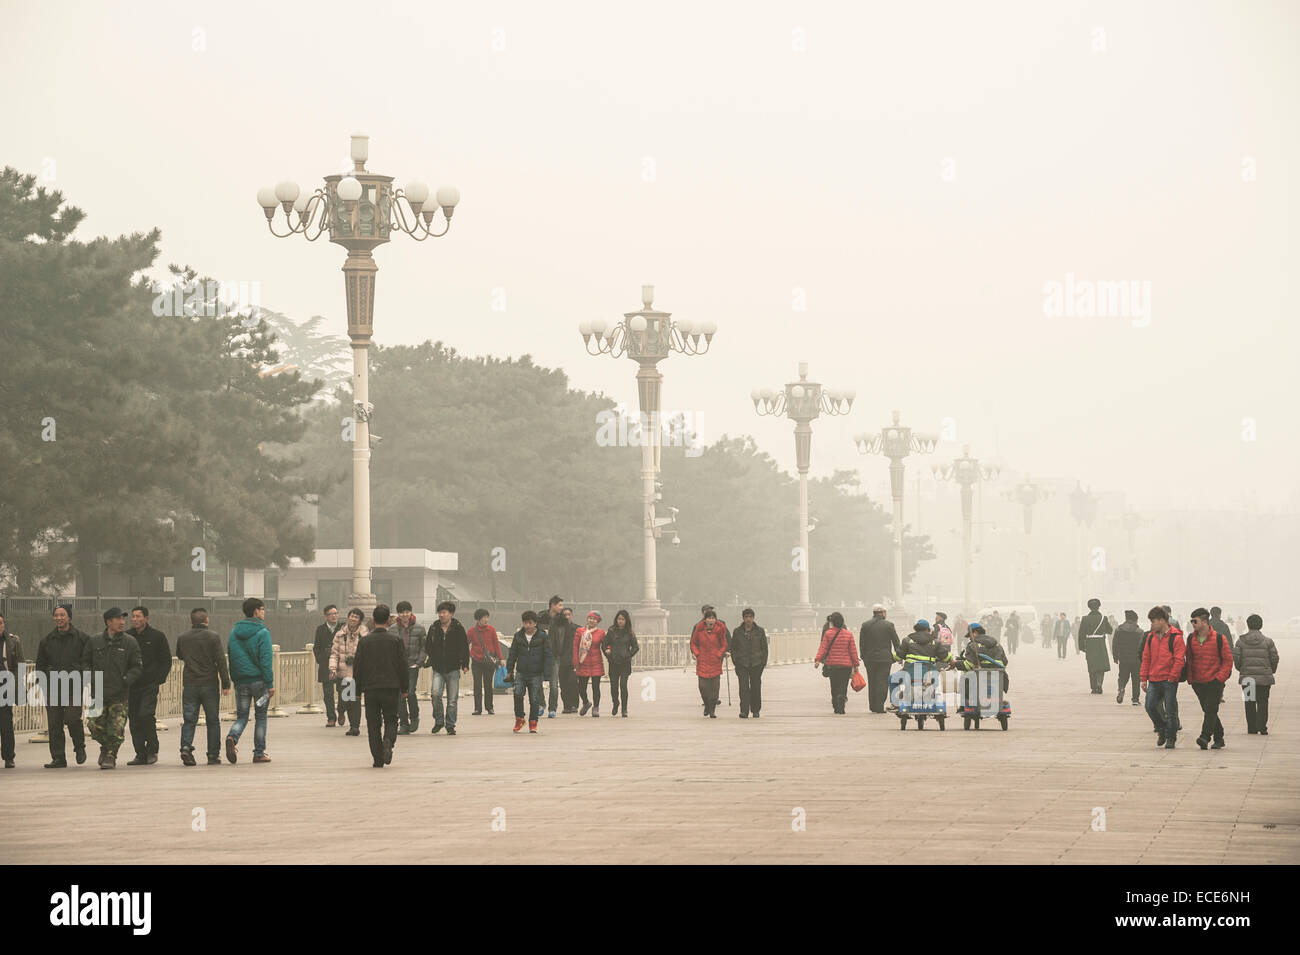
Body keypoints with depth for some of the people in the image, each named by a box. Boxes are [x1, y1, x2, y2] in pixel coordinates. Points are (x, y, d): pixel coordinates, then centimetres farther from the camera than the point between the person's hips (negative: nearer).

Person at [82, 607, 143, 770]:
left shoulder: (130, 642, 5)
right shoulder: (94, 642, 9)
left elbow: (137, 667, 6)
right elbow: (85, 662, 17)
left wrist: (127, 680, -10)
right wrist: (90, 676, -1)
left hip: (119, 695, -1)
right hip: (98, 694, 1)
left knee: (116, 730, -7)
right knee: (95, 726, -5)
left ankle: (111, 755, 12)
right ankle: (105, 747, 24)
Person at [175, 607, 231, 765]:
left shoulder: (182, 638, 3)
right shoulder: (213, 637, -6)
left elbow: (179, 657, 21)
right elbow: (221, 661, -8)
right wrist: (226, 684, -6)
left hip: (189, 685, 2)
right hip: (209, 685, -2)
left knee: (189, 720, 5)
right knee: (213, 721, 7)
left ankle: (186, 746, -17)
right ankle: (213, 755, 6)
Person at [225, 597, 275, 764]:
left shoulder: (234, 631, 8)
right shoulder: (262, 632, -10)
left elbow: (230, 656, 12)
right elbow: (266, 660, -14)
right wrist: (270, 683, -12)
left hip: (240, 681, 4)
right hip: (259, 680, -4)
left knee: (242, 716, 9)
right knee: (260, 717, 8)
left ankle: (232, 737, -21)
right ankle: (259, 753, 10)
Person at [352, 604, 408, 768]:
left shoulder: (364, 641, -1)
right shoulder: (396, 640, -3)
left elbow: (357, 667, 2)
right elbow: (404, 666, -1)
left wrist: (358, 690, 11)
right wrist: (404, 688, 8)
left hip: (370, 688, 1)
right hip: (391, 687, -1)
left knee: (373, 725, 7)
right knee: (391, 720, 11)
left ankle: (378, 759, 3)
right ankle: (388, 741, -18)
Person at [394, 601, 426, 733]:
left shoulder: (419, 629, 3)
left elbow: (423, 648, 6)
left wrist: (419, 662, -5)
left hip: (412, 665, -2)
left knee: (410, 692, -16)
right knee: (400, 695, -3)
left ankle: (414, 717, 8)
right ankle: (403, 724, 5)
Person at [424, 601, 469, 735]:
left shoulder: (458, 629, 0)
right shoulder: (434, 629, 5)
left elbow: (465, 647, 4)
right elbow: (428, 647, 17)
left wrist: (465, 665, -2)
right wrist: (433, 660, 7)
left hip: (453, 669, -1)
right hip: (438, 669, 1)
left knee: (452, 699, 1)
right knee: (435, 693, -18)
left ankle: (450, 725, 13)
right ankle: (438, 720, 0)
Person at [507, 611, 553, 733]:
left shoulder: (542, 637, 1)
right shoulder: (518, 636, 8)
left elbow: (547, 655, 2)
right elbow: (512, 654, 13)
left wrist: (547, 672, -5)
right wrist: (509, 670, 8)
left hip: (536, 674, -1)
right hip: (521, 672, 1)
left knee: (534, 699, -1)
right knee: (518, 694, -17)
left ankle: (533, 723, 12)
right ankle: (519, 719, -2)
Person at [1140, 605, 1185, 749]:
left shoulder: (1175, 638, -7)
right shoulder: (1151, 637, 12)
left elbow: (1179, 660, -10)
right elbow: (1146, 658, 15)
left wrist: (1172, 677, -14)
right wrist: (1144, 679, 11)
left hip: (1169, 680, -6)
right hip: (1154, 680, 6)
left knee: (1170, 710, 0)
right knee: (1150, 706, -1)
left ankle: (1170, 738, 11)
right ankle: (1161, 730, 22)